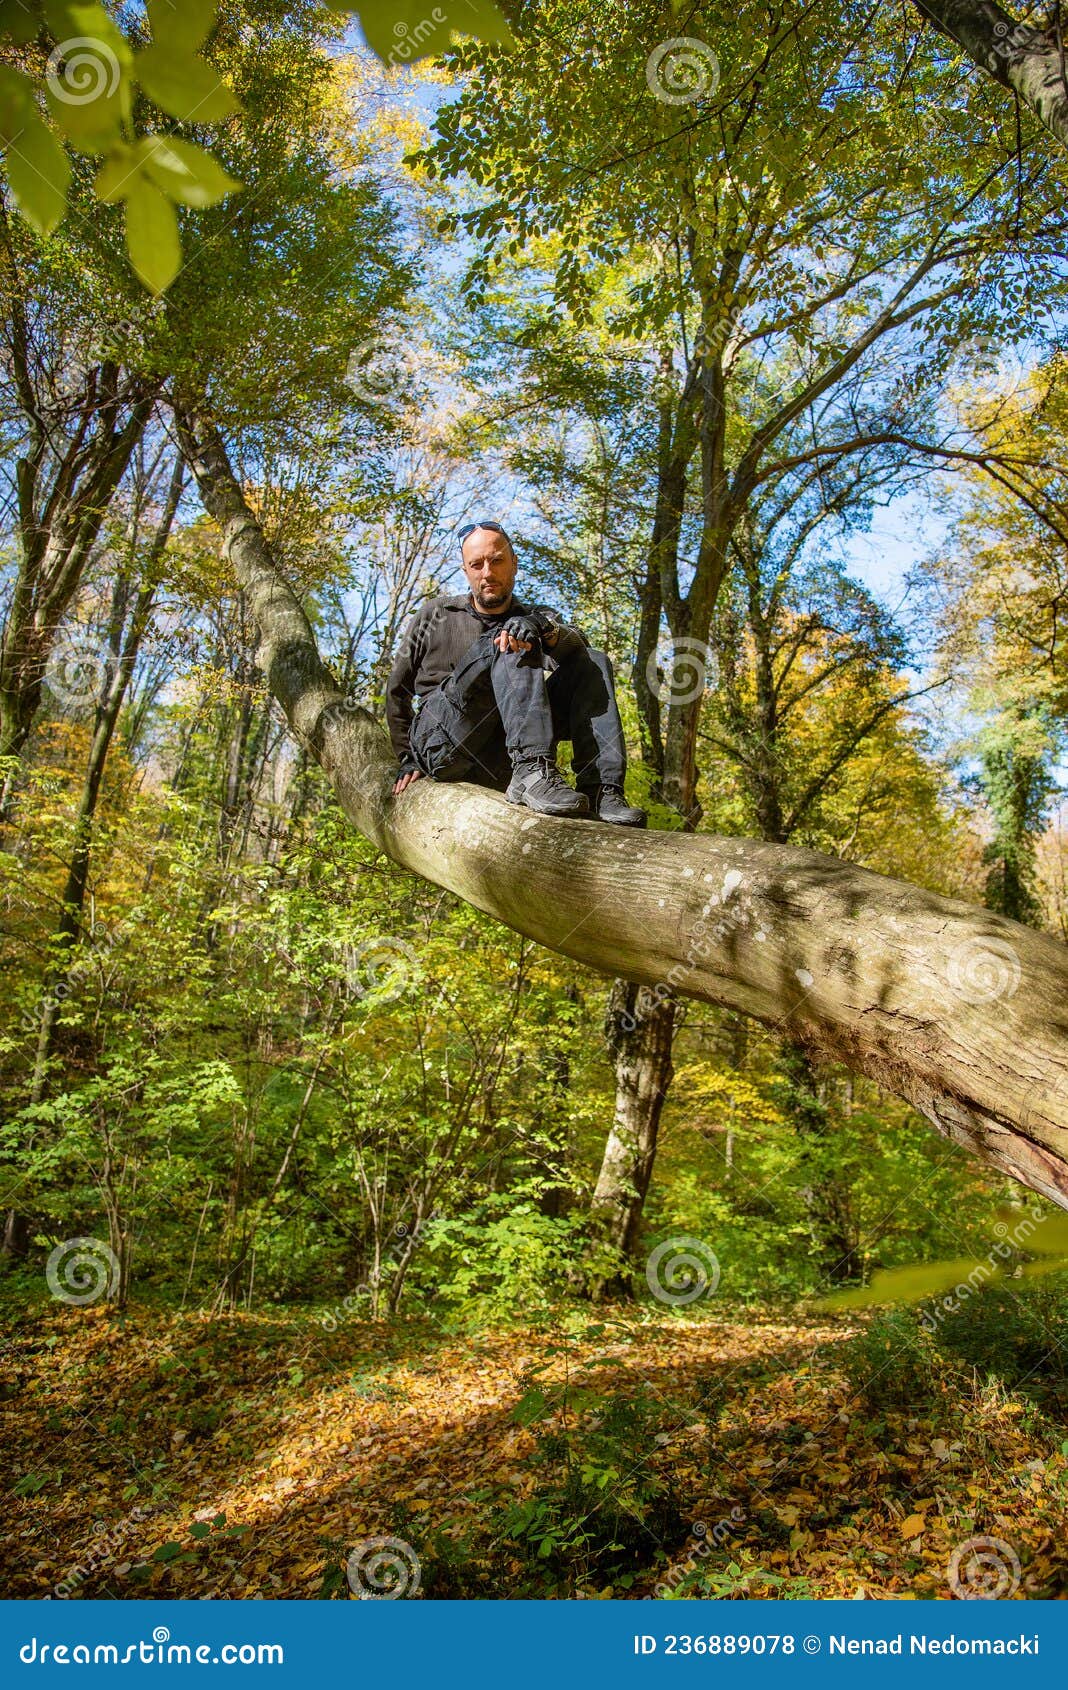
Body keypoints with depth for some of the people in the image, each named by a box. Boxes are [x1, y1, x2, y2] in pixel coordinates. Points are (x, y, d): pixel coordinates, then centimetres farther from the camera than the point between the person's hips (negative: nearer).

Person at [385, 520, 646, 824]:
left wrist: (541, 627, -26)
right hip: (443, 744, -2)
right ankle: (534, 772, -46)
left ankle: (600, 788, -32)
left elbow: (577, 645, -5)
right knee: (511, 647, -24)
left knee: (593, 663, -12)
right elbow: (397, 689, 21)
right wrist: (407, 758, 14)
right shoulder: (435, 614, 16)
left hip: (503, 763, 3)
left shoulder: (537, 617, 19)